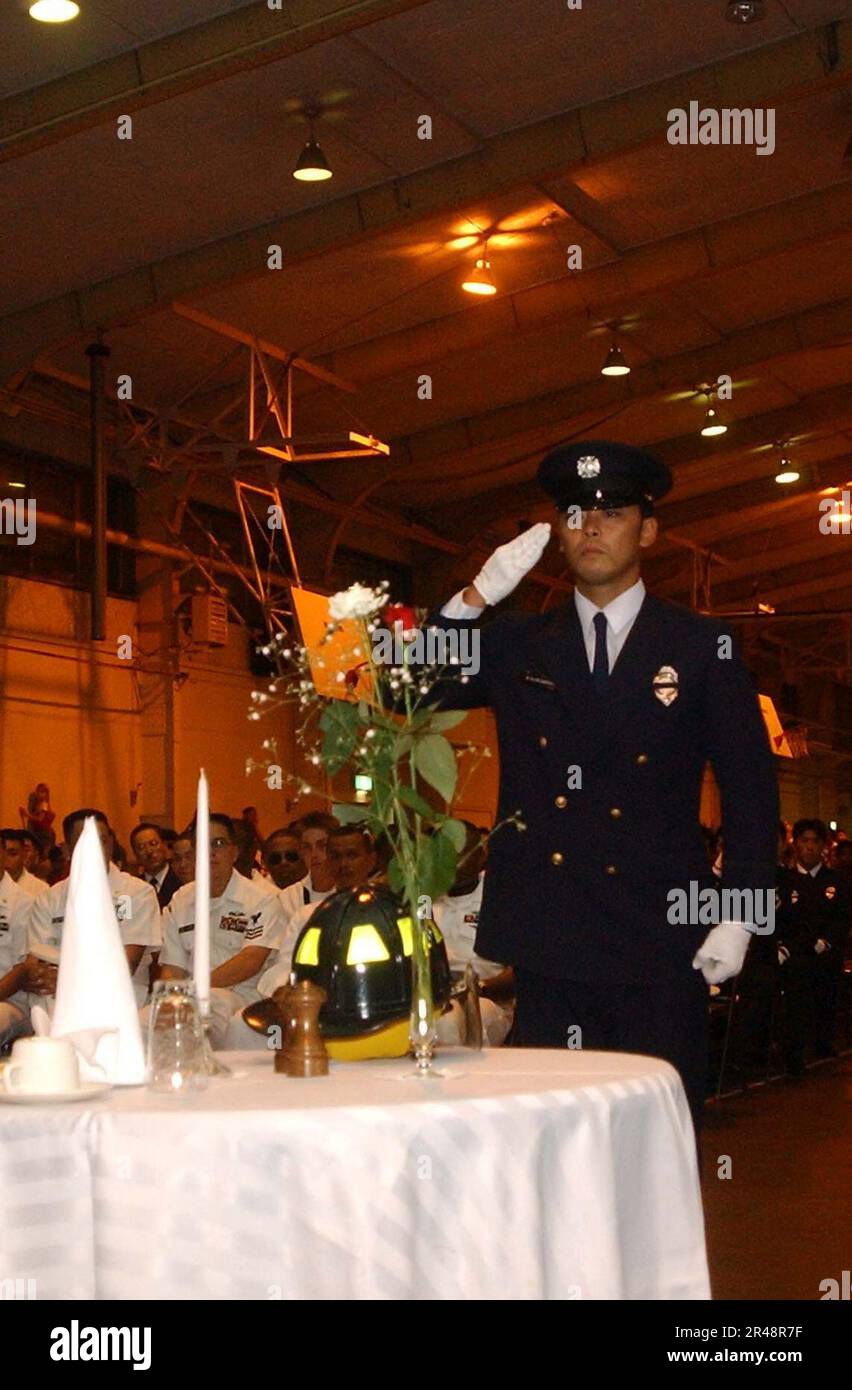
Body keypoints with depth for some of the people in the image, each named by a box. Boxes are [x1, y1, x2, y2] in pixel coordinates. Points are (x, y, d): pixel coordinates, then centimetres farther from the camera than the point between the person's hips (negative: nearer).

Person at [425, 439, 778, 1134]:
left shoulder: (702, 647, 3)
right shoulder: (519, 645, 11)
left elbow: (750, 786, 3)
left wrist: (739, 914, -5)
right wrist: (475, 598, -7)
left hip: (660, 943, -2)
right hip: (549, 935, 2)